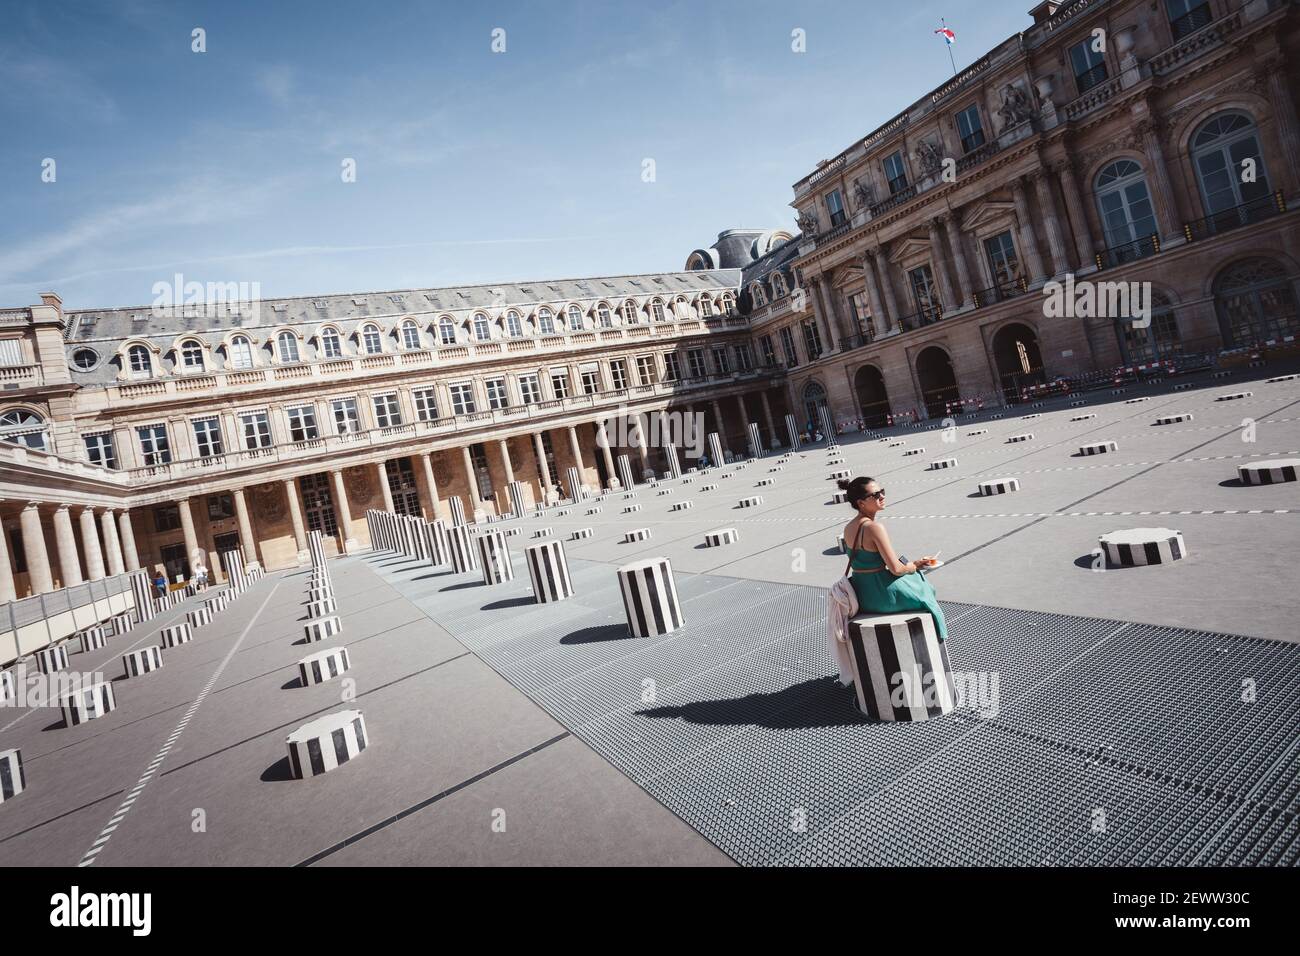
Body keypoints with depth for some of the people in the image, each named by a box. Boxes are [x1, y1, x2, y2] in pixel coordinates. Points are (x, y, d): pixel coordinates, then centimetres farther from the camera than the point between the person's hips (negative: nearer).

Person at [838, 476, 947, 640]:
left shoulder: (848, 528, 3)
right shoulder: (875, 527, -23)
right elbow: (896, 569, -21)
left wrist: (912, 563, 12)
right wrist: (913, 566, 2)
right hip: (881, 595, -8)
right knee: (924, 591, 19)